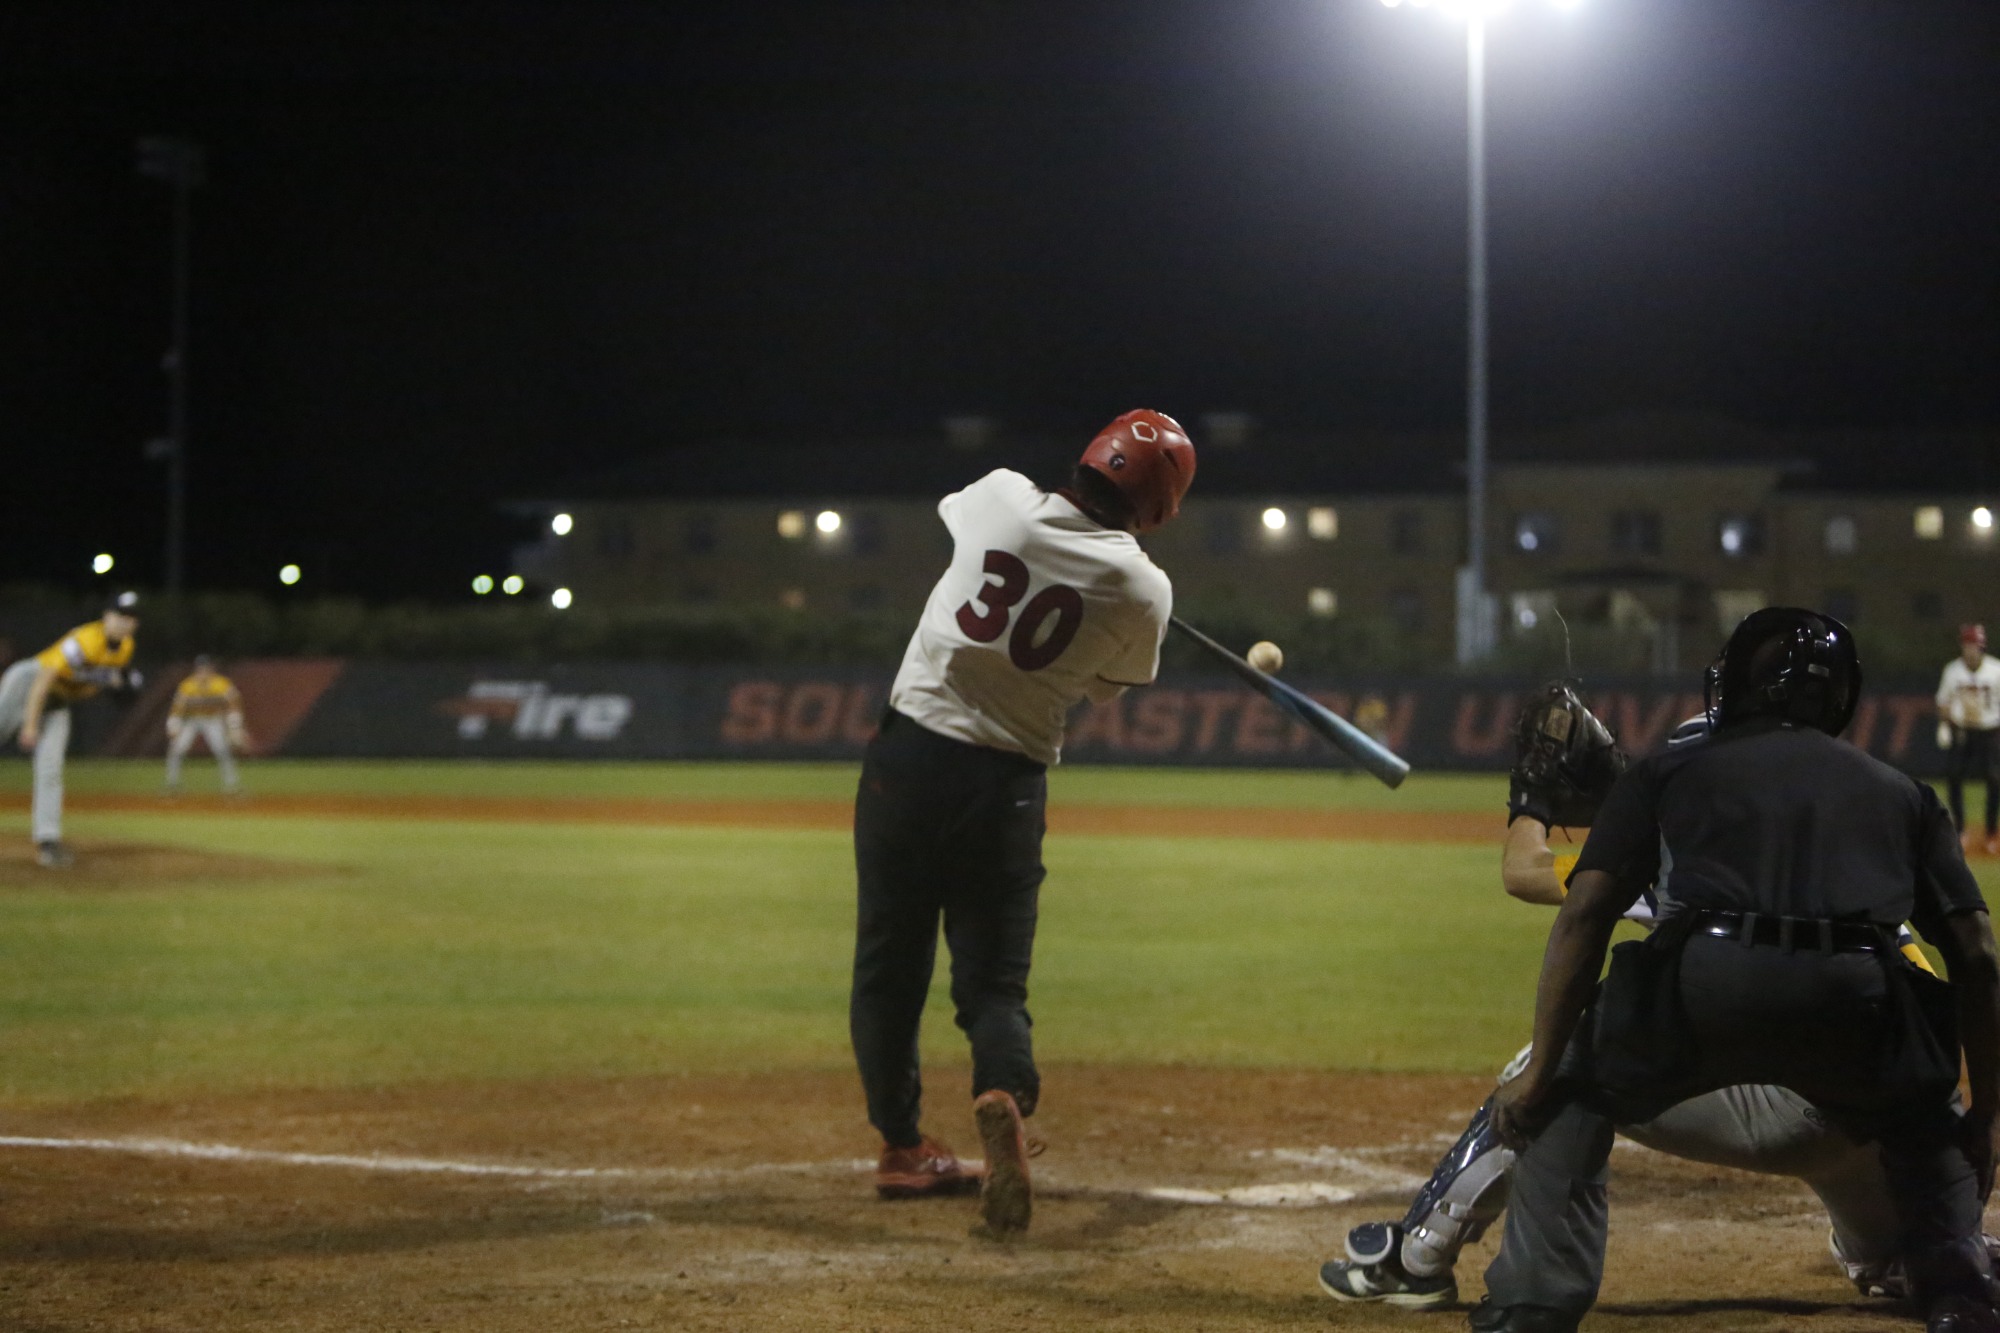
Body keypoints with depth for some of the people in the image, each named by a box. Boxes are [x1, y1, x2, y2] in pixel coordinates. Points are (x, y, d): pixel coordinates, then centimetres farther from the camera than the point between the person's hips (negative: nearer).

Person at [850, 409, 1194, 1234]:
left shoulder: (1000, 499, -6)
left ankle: (901, 1148, 21)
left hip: (908, 755, 1)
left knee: (889, 962, 14)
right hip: (1007, 780, -1)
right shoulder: (1142, 590, -10)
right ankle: (1006, 1093, -23)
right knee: (993, 974, 7)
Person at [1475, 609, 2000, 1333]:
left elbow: (1585, 913, 11)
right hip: (1856, 1002, 2)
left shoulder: (1668, 771, 25)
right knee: (1928, 1129, 34)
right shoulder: (1900, 790, 29)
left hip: (1704, 984, -2)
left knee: (1571, 1094, 27)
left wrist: (1541, 1071, 10)